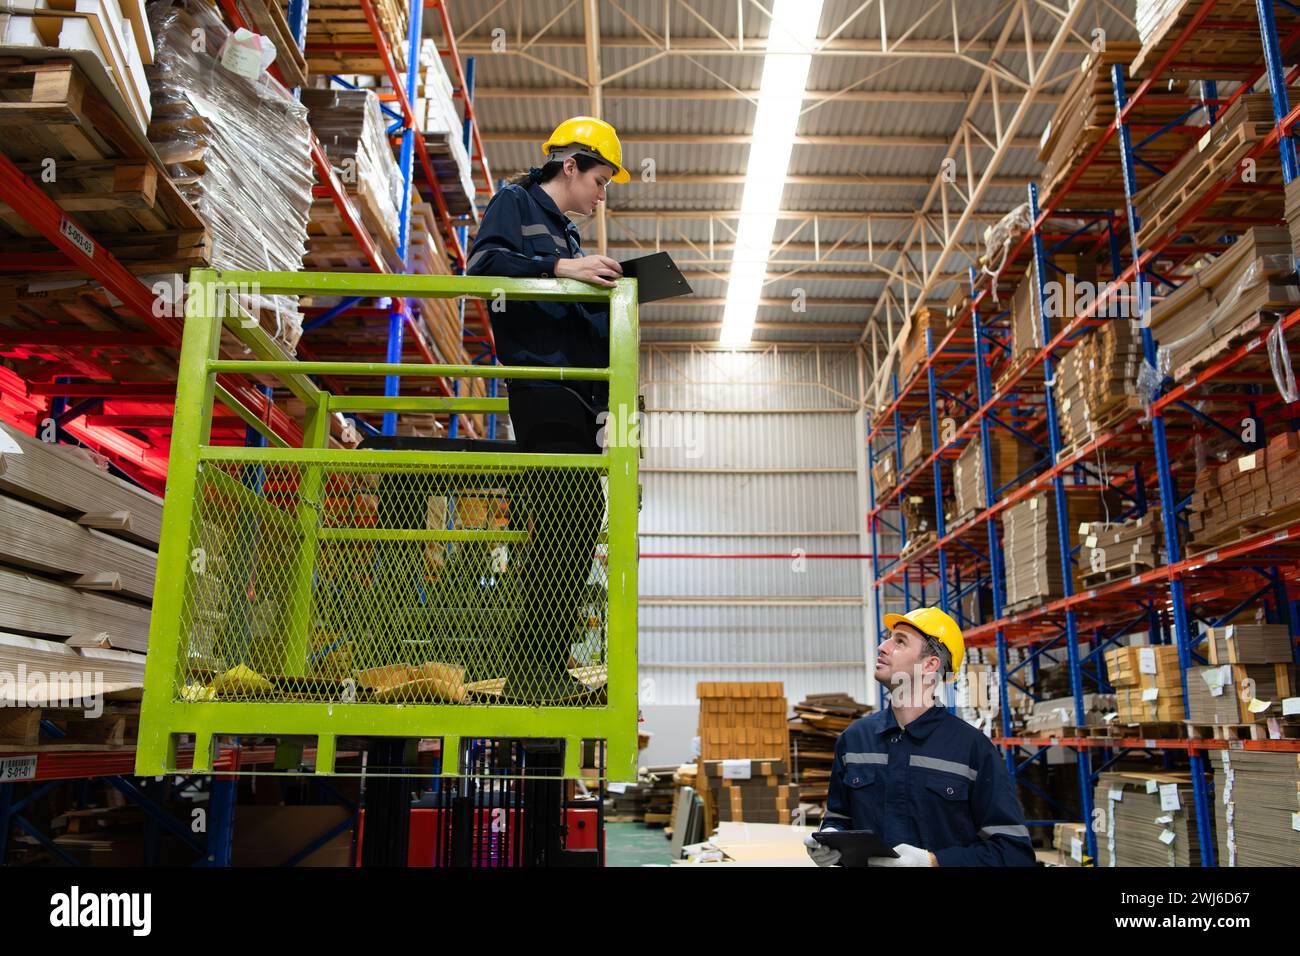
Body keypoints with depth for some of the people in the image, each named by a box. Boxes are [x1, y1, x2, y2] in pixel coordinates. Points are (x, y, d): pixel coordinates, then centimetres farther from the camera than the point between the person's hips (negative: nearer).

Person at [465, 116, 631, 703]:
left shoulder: (566, 232, 30)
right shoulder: (516, 203, 6)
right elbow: (483, 262, -13)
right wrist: (561, 269, -21)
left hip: (576, 391, 9)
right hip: (541, 384, -9)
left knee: (577, 518, 4)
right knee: (564, 520, -16)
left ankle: (547, 669, 10)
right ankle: (532, 671, -11)